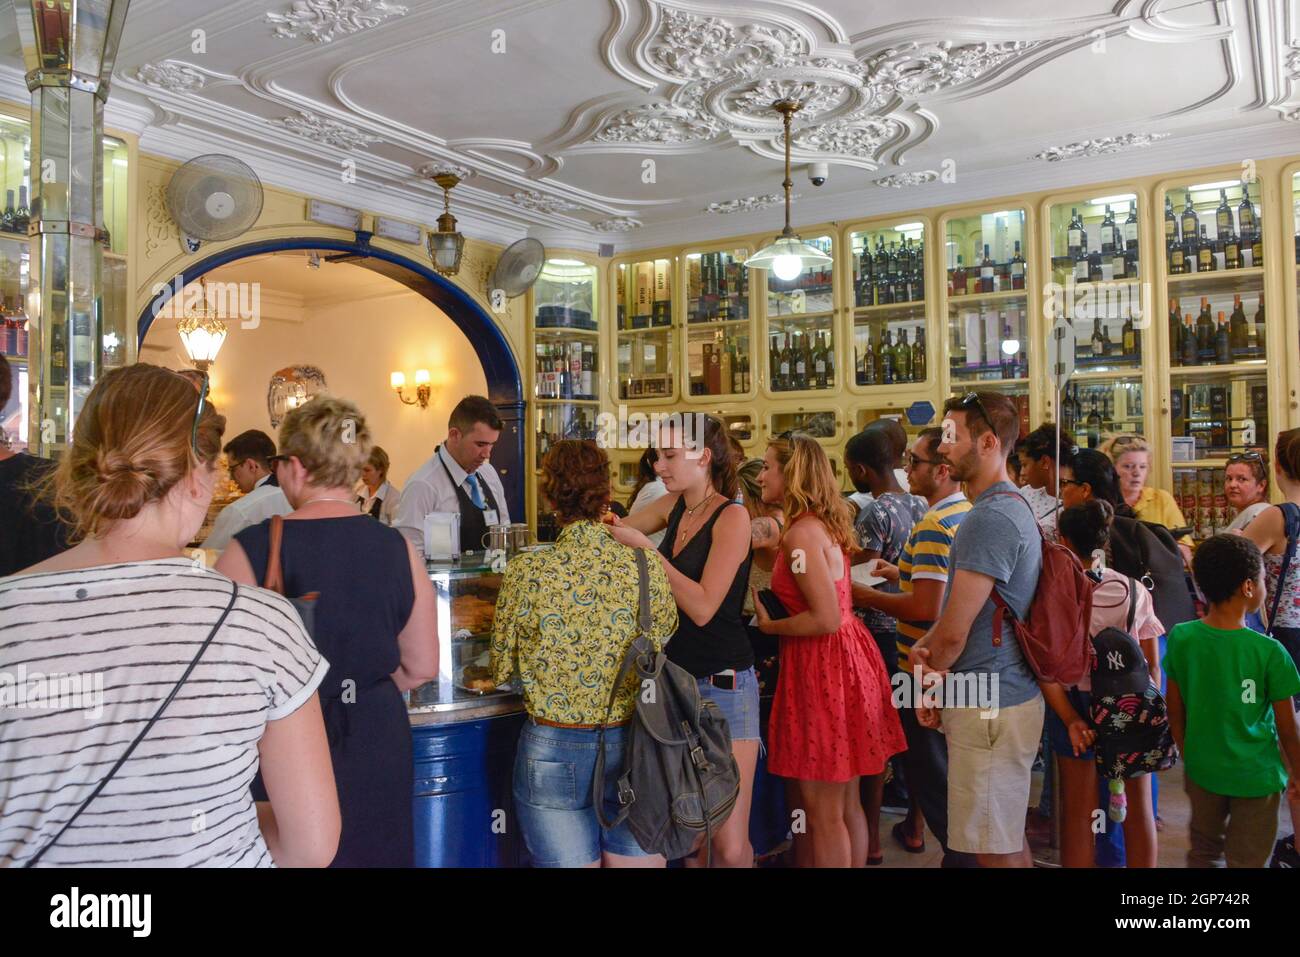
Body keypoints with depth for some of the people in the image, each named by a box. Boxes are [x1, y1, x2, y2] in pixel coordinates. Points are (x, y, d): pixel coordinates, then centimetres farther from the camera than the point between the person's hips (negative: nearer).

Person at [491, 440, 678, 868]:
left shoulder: (526, 572, -12)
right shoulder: (647, 567, -9)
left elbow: (501, 668, -1)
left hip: (553, 754, -1)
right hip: (631, 750, 1)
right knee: (641, 858, 18)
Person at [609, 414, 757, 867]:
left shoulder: (732, 516, -12)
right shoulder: (674, 507, 9)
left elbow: (703, 607, -19)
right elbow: (617, 528, 20)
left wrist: (645, 548, -18)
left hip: (722, 683, -6)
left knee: (730, 844, -7)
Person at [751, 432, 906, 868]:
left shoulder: (802, 532, -18)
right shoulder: (824, 524, 12)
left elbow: (827, 619, -23)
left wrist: (769, 626, -10)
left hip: (824, 666, -10)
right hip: (844, 659, 10)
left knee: (823, 813, 2)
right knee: (847, 805, 18)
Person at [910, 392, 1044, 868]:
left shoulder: (991, 517, -20)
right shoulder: (1012, 506, 14)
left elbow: (955, 630, -20)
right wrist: (924, 645, 4)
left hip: (987, 704, -10)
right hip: (1008, 696, 10)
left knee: (995, 849, 1)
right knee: (1010, 838, 19)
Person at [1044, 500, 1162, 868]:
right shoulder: (1135, 589, -3)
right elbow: (1152, 664, 0)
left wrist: (1070, 720, -13)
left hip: (1078, 704, -3)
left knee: (1078, 813, 11)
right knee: (1138, 809, 18)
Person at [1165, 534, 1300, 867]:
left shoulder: (1181, 638, -11)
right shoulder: (1269, 652, -19)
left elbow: (1175, 711, -1)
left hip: (1202, 768, 3)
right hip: (1255, 776, -3)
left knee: (1203, 851, 24)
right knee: (1246, 861, 14)